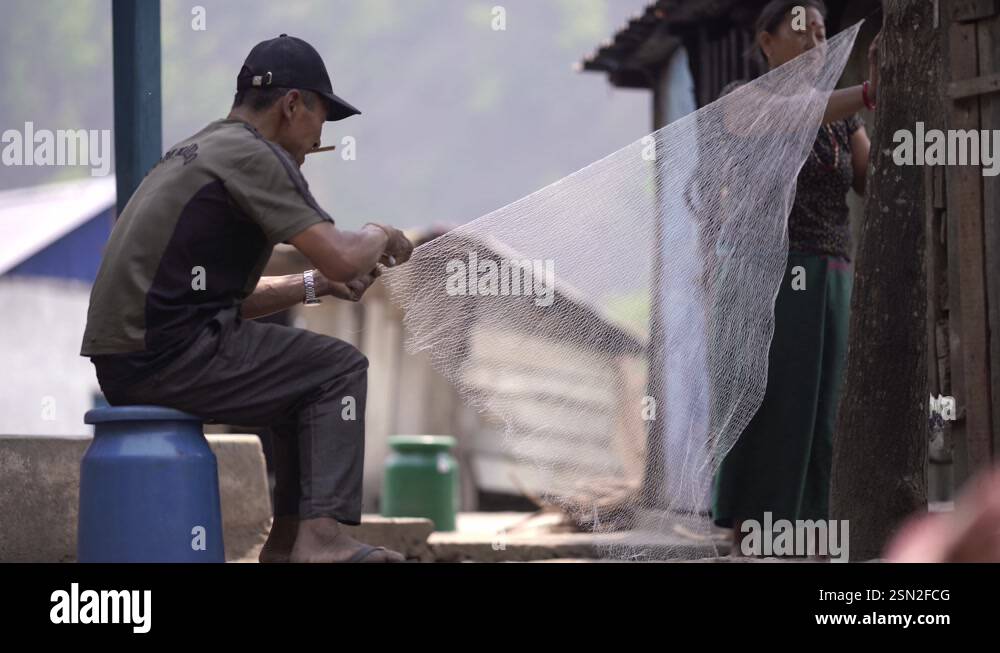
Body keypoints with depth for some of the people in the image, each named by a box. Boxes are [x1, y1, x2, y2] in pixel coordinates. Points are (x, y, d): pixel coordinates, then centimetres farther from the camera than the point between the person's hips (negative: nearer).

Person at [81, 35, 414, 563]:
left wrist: (313, 286, 19)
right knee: (339, 368, 1)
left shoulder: (196, 153, 22)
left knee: (300, 368, 24)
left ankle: (289, 536, 23)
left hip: (121, 363, 10)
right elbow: (342, 258, -16)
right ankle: (320, 536, -9)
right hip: (170, 357, -10)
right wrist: (377, 238, 6)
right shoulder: (254, 156, -8)